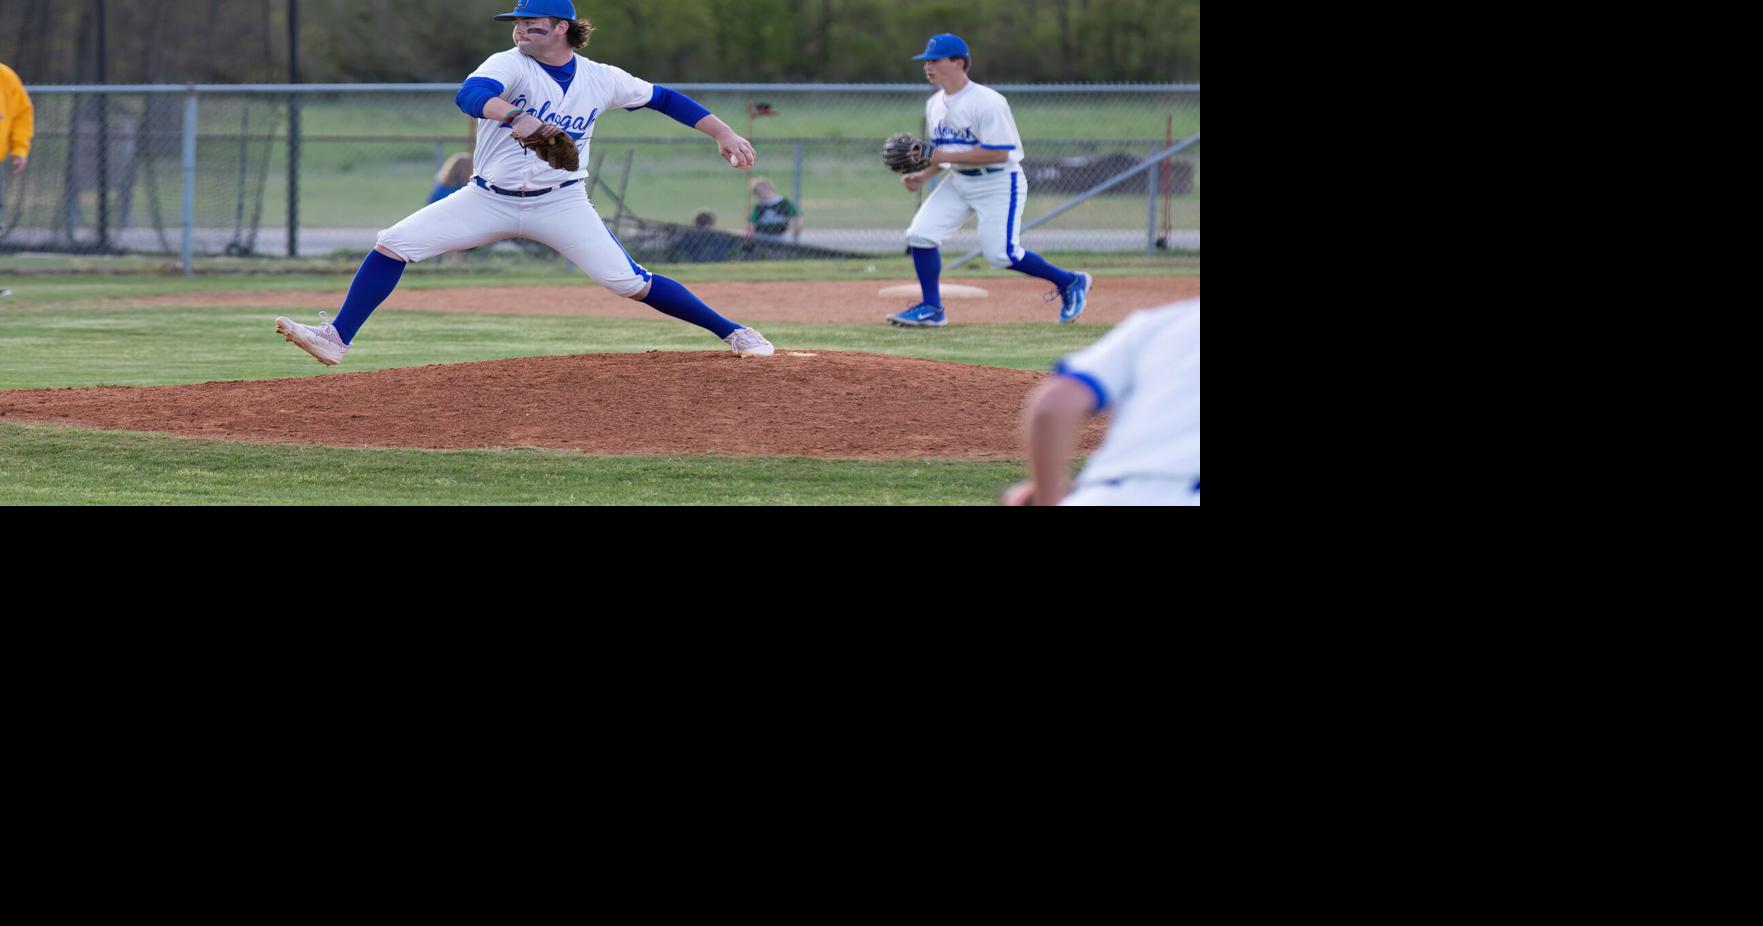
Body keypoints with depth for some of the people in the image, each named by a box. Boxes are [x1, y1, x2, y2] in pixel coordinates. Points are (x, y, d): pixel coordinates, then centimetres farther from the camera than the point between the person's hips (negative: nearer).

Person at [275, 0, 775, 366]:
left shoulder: (600, 80, -4)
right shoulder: (510, 65, -12)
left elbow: (664, 98, 8)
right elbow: (471, 95, -33)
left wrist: (725, 135, 2)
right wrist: (516, 118, -53)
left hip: (560, 202, 0)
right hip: (490, 200, 1)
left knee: (633, 283, -12)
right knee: (395, 244, -11)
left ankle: (734, 334, 1)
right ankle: (337, 339, -6)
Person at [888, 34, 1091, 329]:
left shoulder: (987, 102, -22)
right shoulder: (935, 105, 4)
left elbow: (998, 153, -26)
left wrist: (945, 157, -27)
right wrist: (924, 175, -3)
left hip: (999, 182, -8)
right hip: (958, 181, 8)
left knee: (1001, 254, -11)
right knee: (921, 234, -5)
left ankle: (1070, 283, 10)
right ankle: (932, 310, 7)